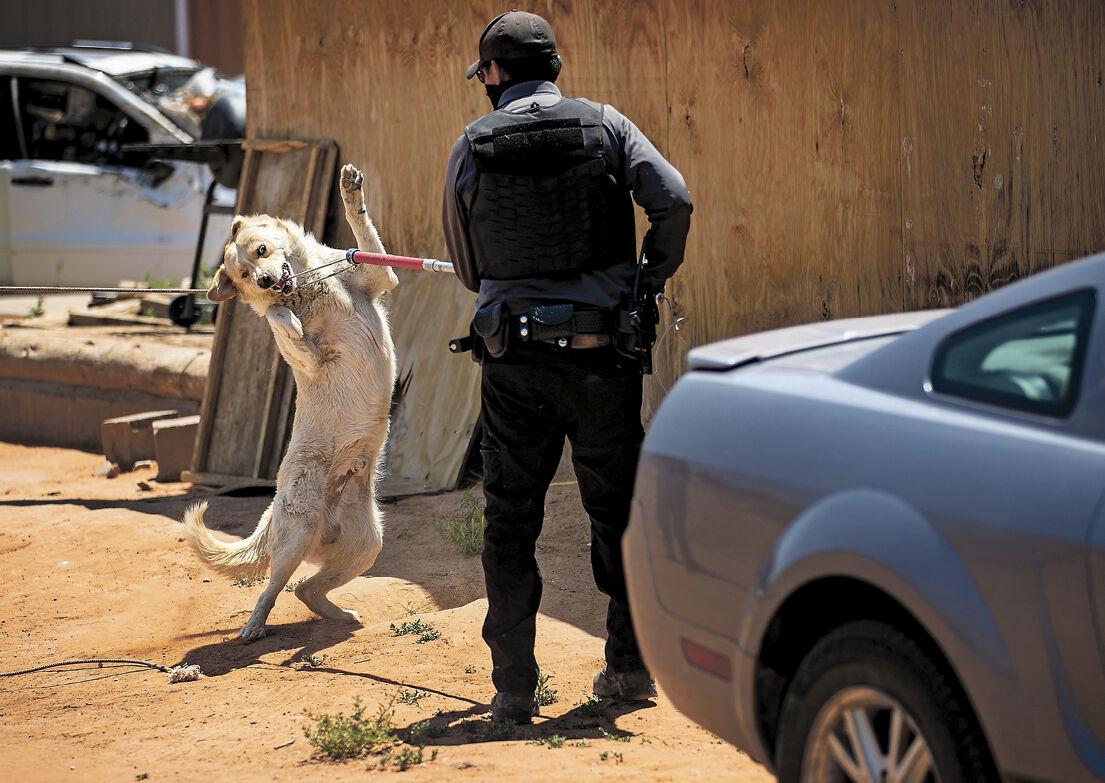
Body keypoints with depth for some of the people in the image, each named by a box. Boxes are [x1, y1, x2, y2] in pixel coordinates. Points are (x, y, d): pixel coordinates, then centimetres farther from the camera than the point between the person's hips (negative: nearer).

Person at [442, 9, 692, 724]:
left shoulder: (472, 148, 2)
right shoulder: (606, 126, 2)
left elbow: (468, 266, 10)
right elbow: (674, 201, -10)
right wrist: (649, 281, 6)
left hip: (515, 361, 0)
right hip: (604, 354, 1)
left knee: (511, 521, 8)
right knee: (617, 509, 14)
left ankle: (515, 688, 6)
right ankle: (631, 668, 19)